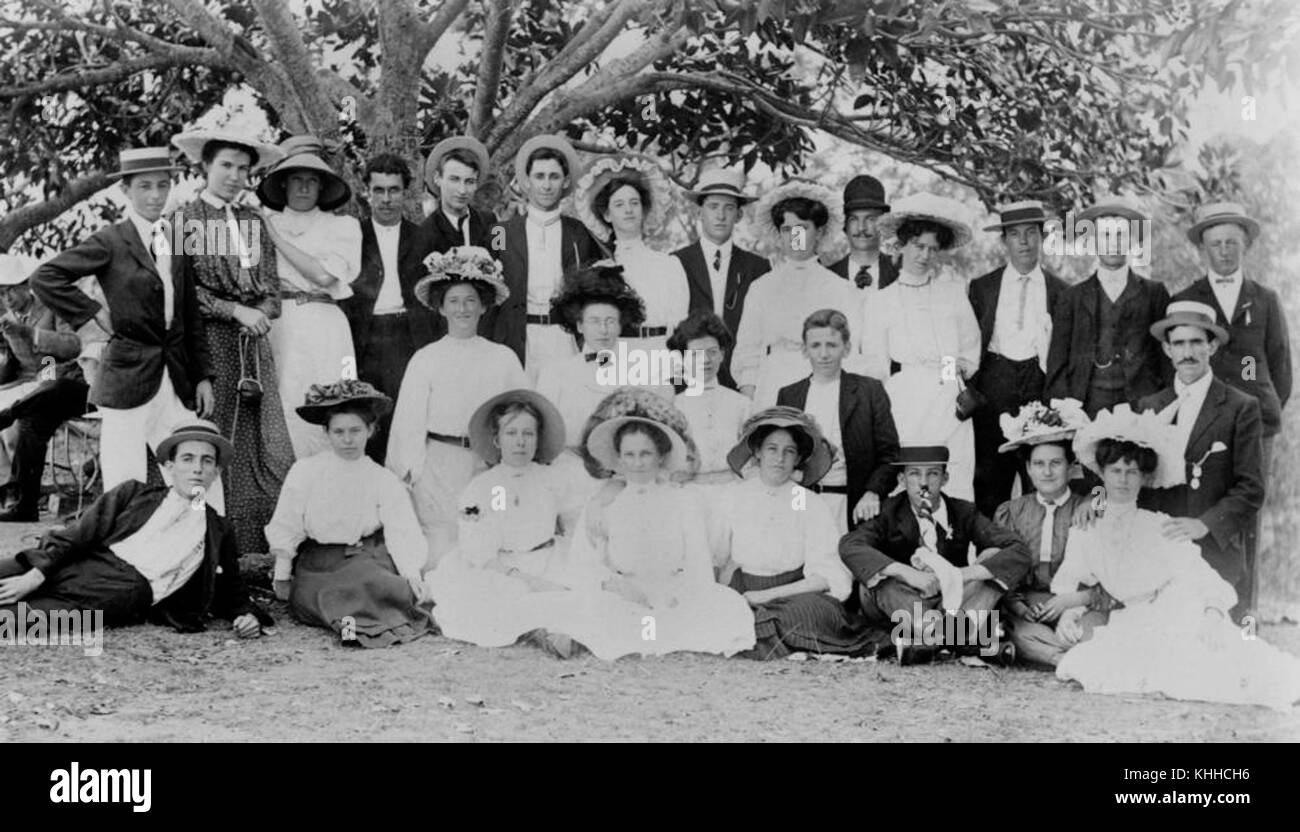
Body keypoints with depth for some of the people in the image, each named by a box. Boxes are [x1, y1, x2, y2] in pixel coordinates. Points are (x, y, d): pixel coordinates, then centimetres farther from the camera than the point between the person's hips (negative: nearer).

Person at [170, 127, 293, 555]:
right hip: (209, 340, -4)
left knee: (270, 446, -2)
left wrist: (260, 313, -8)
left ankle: (263, 547, 1)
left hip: (255, 342, 4)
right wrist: (236, 311, -11)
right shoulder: (185, 219, 2)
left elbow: (272, 285, 13)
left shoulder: (254, 221, 16)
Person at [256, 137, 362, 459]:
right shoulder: (264, 223, 14)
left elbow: (325, 275, -4)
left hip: (323, 330, 0)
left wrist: (276, 238, -1)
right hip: (275, 326, 1)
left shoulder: (342, 226, 11)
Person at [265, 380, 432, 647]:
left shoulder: (384, 481, 3)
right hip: (317, 565, 0)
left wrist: (412, 573, -20)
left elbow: (402, 533, -5)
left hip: (368, 558, 0)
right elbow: (285, 528, 6)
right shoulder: (305, 472, 1)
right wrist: (282, 575, 4)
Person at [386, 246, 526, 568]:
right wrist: (409, 471, -1)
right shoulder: (425, 360, 5)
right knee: (439, 557, -6)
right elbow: (409, 424, 5)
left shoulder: (503, 358, 8)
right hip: (439, 467, -1)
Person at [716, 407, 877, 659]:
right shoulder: (734, 497, 6)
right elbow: (720, 561, 7)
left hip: (795, 597, -1)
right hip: (744, 595, 2)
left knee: (811, 609, -35)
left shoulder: (811, 506, 0)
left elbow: (826, 577, -5)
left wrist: (768, 595, -12)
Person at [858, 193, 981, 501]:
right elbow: (874, 368, 10)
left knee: (957, 485, -9)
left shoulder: (954, 291, 16)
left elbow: (971, 351, 22)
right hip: (903, 404, -1)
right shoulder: (879, 303, 11)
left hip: (949, 403, 2)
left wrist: (960, 368, 7)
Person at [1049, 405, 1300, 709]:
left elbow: (1197, 573, -10)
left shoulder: (1159, 528, -1)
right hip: (1134, 625, 3)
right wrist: (1068, 612, -9)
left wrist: (1213, 612, -30)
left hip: (1179, 614, -3)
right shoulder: (1084, 533, 9)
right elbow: (1068, 582, 14)